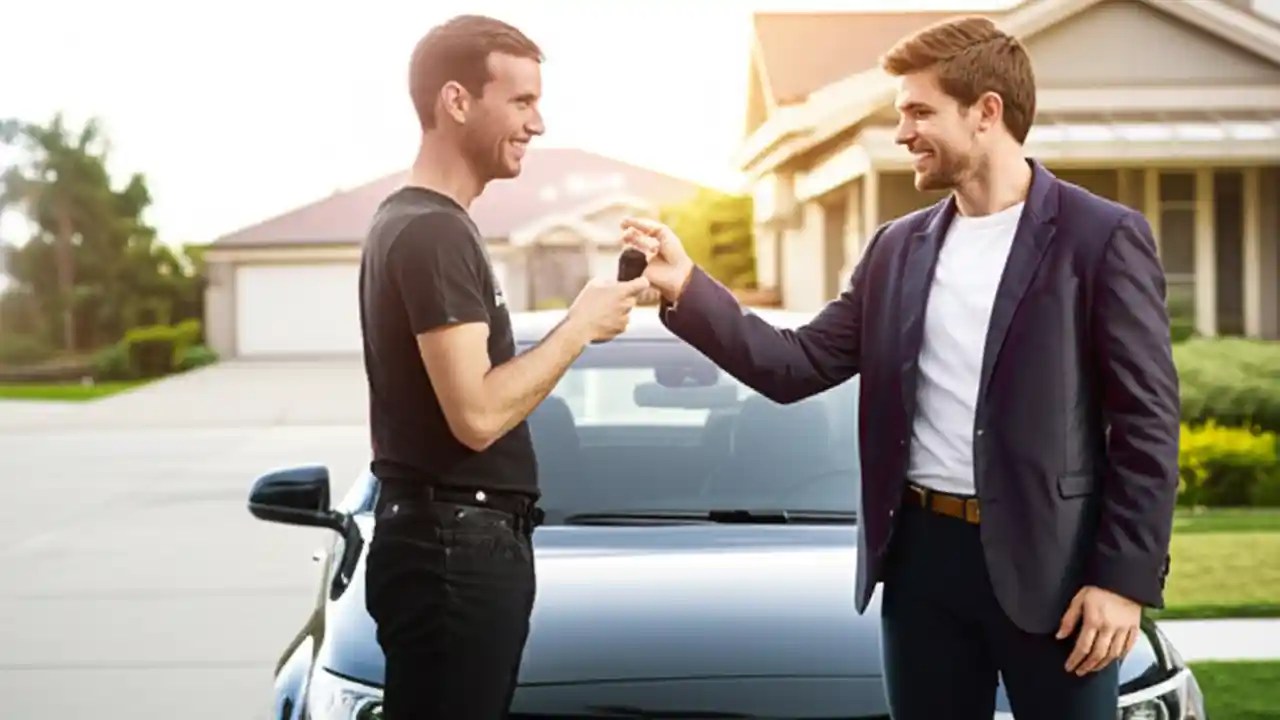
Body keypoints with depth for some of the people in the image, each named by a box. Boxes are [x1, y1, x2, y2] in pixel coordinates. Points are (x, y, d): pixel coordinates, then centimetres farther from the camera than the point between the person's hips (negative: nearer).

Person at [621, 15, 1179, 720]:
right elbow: (798, 367, 8)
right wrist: (687, 288, -4)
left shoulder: (1102, 237, -5)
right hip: (922, 554, 5)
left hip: (1047, 562, -5)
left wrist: (1125, 578, -12)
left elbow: (1147, 423, -7)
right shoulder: (898, 247, 11)